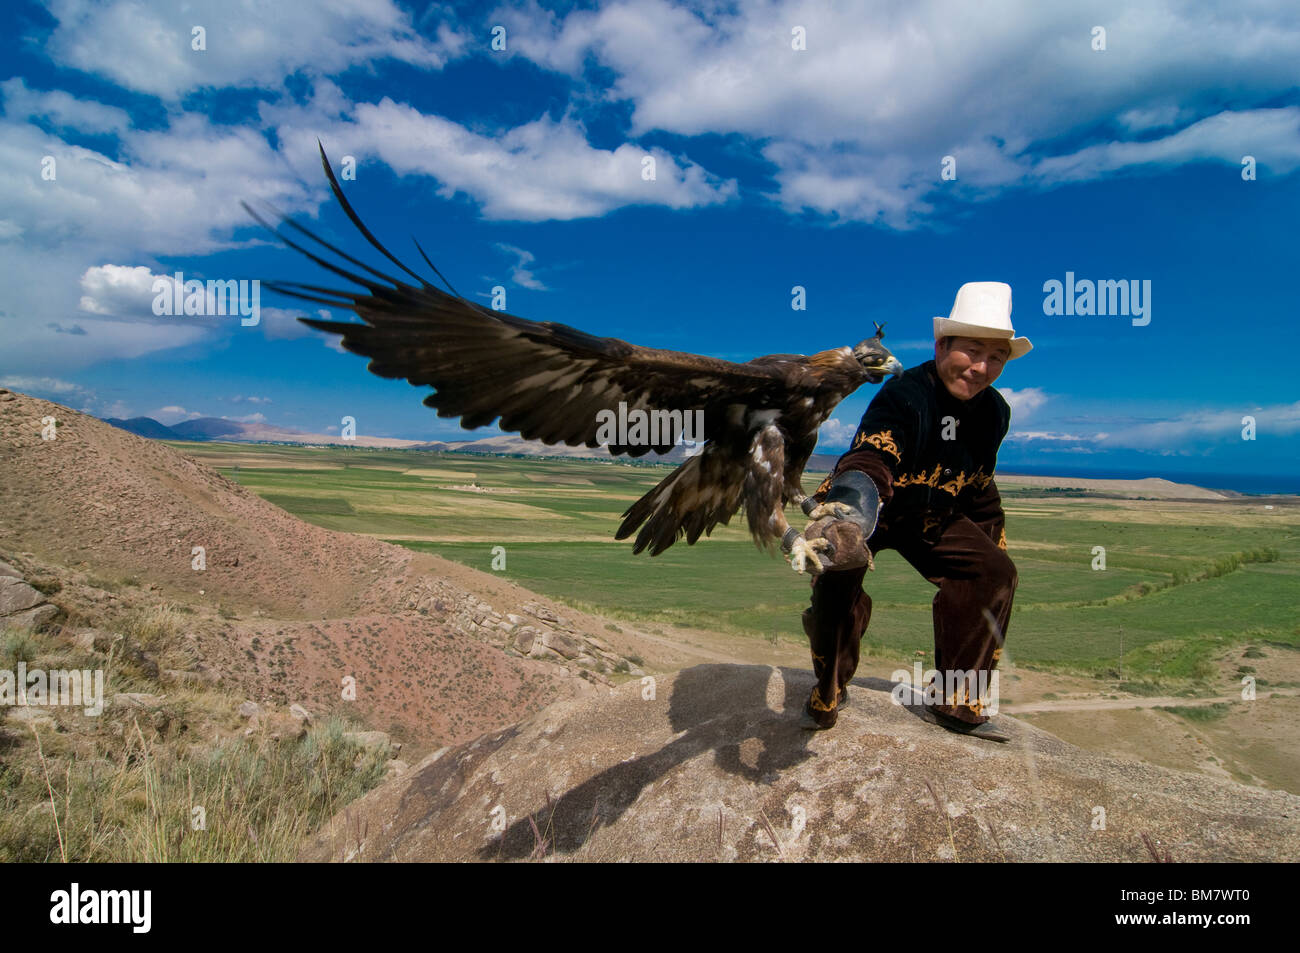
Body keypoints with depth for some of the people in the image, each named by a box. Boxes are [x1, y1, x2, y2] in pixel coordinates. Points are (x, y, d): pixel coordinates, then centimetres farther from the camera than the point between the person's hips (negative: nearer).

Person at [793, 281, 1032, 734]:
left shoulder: (995, 412, -7)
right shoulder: (903, 395, -32)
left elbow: (980, 490, 10)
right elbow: (869, 462, -51)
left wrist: (993, 543, 14)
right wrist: (846, 520, -71)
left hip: (932, 518, 6)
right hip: (865, 510, -6)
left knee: (994, 571, -9)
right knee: (839, 569, -31)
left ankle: (955, 696, 7)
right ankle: (828, 692, -4)